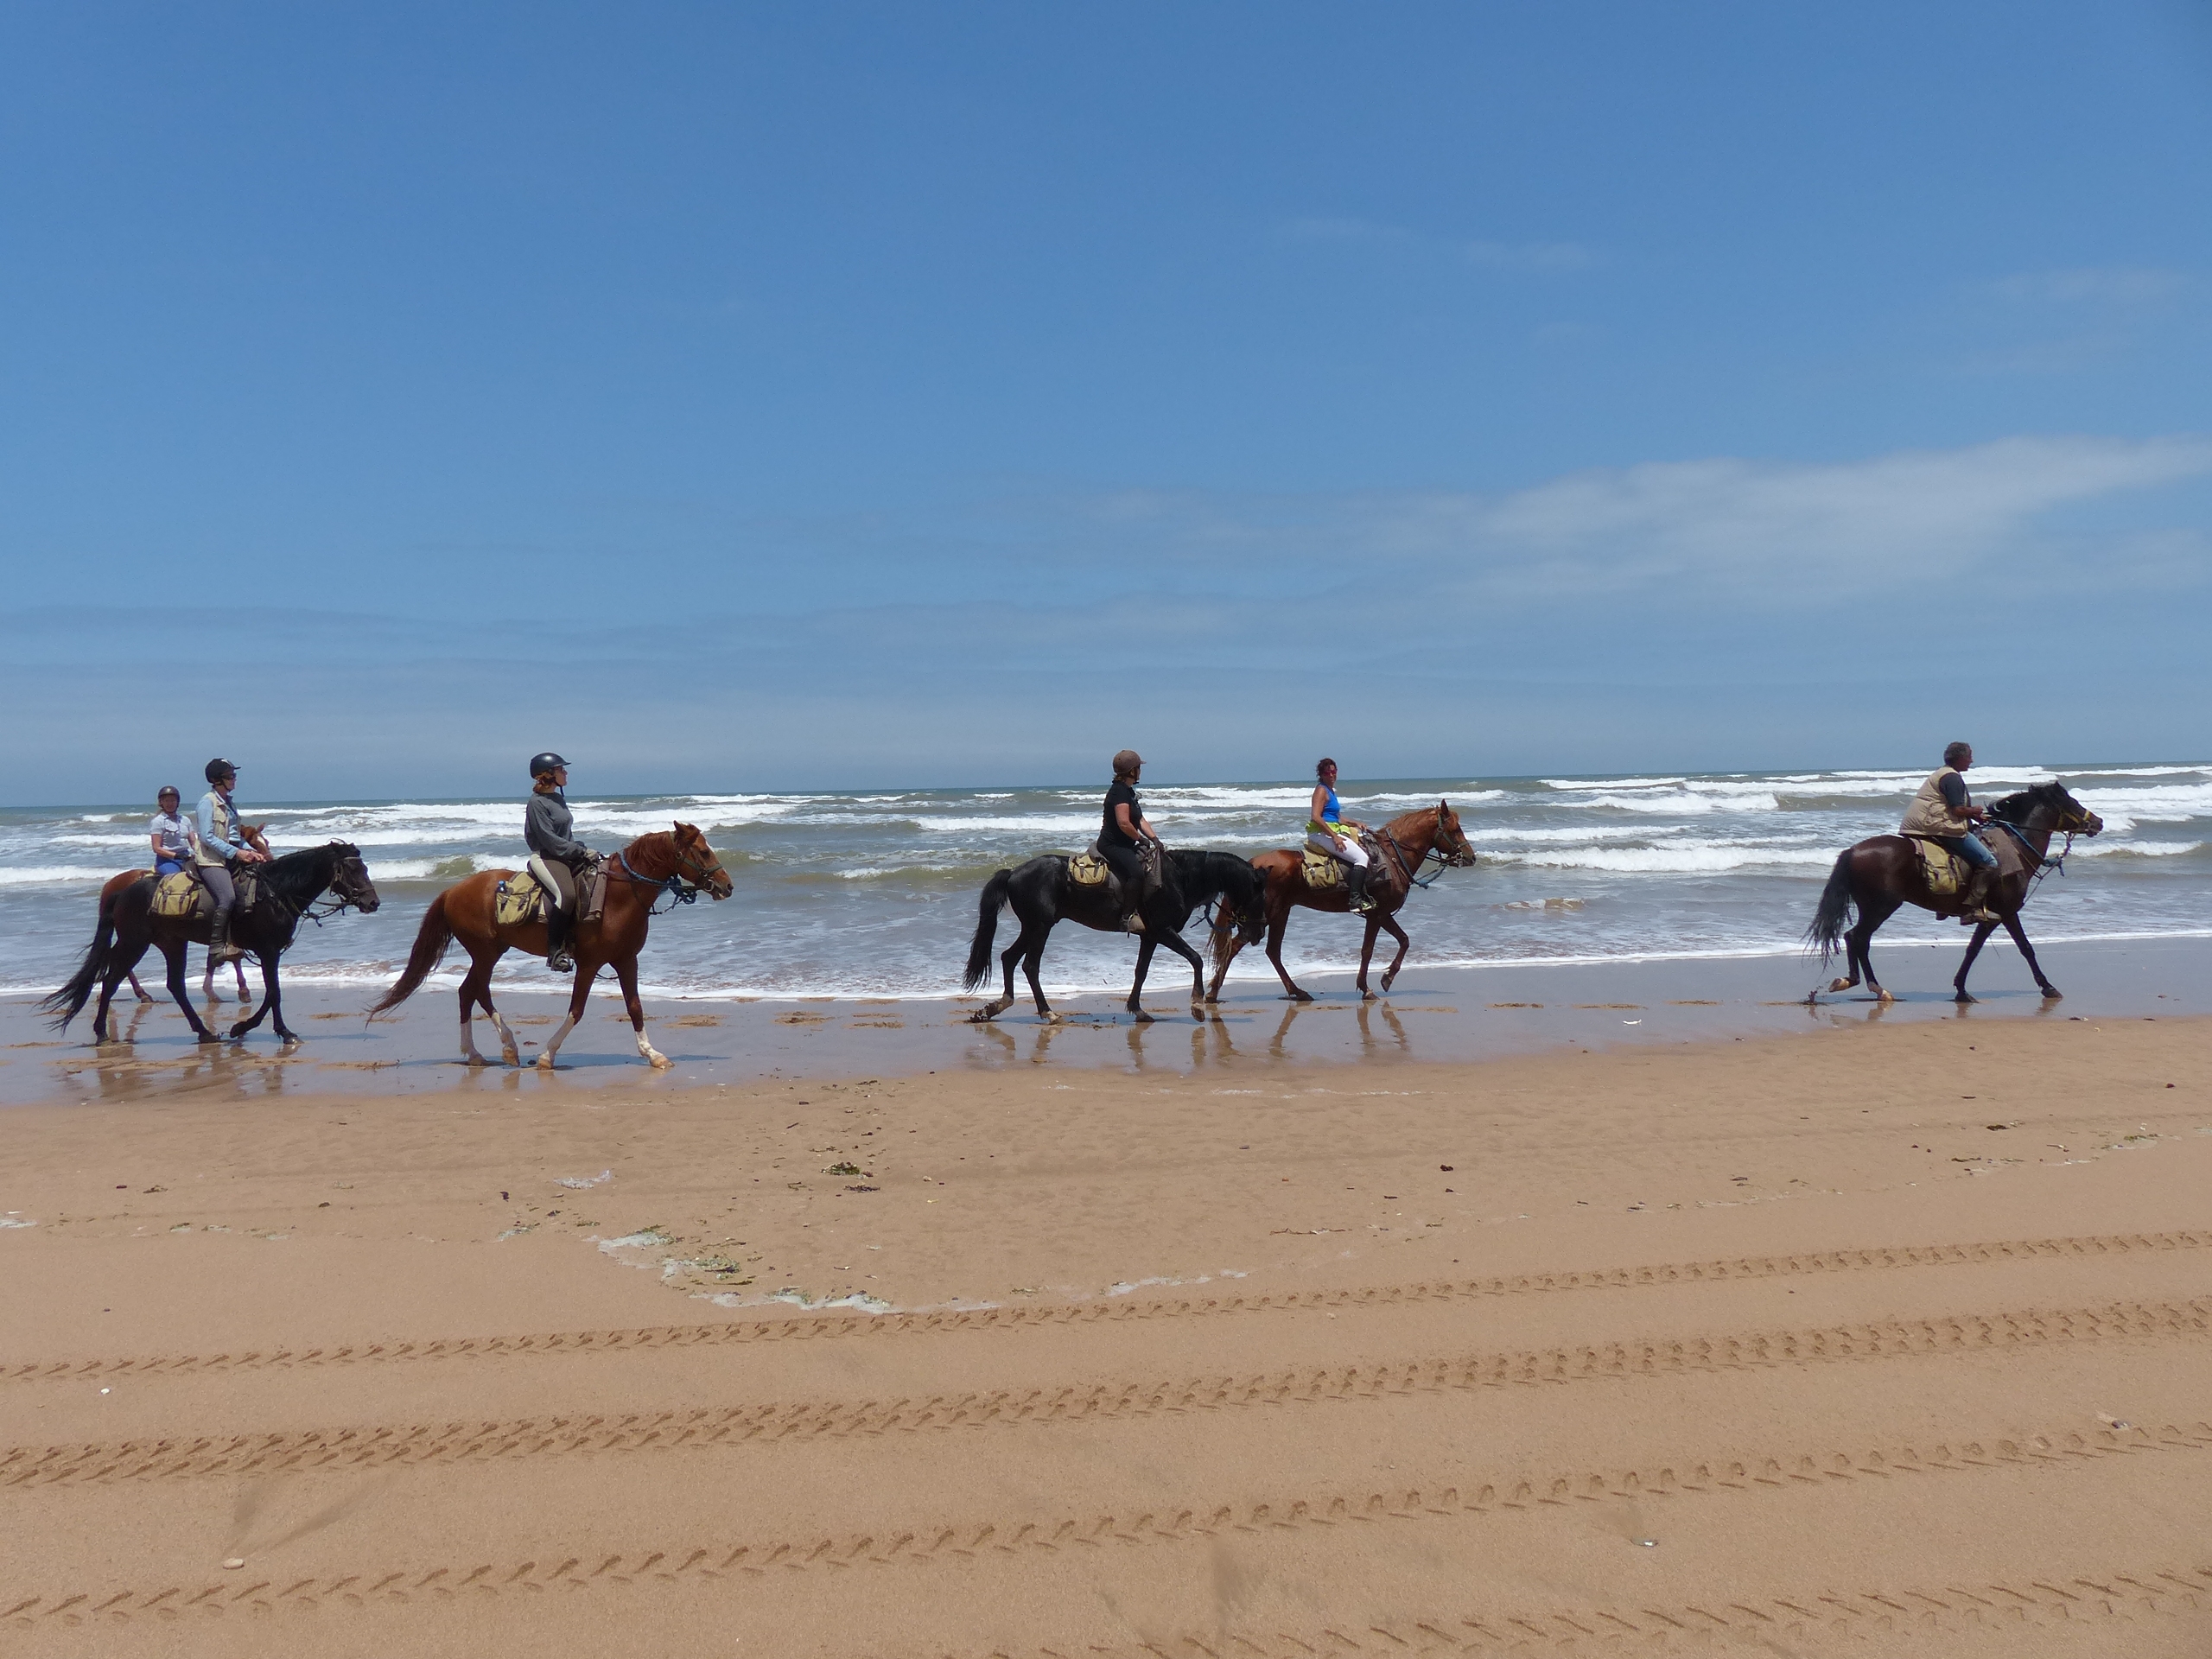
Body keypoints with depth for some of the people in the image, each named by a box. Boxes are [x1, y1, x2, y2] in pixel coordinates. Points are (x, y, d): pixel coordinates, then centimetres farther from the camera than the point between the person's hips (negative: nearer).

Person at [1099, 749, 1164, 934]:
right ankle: (1128, 917, -30)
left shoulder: (1128, 791, 18)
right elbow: (1123, 823, -23)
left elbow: (1141, 820, 17)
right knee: (1136, 872, -30)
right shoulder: (1119, 791, -15)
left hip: (1125, 845, 11)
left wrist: (1155, 838, 3)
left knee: (1154, 860, 6)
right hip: (1112, 845, -11)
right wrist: (1141, 839, -10)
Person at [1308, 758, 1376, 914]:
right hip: (1322, 834, -11)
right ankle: (1355, 900, -25)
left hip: (1332, 832, 11)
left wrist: (1356, 823, 12)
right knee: (1361, 857, -18)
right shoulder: (1321, 790, -11)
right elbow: (1316, 817, -23)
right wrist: (1335, 837, -24)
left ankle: (1363, 895, 11)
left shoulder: (1330, 790, 19)